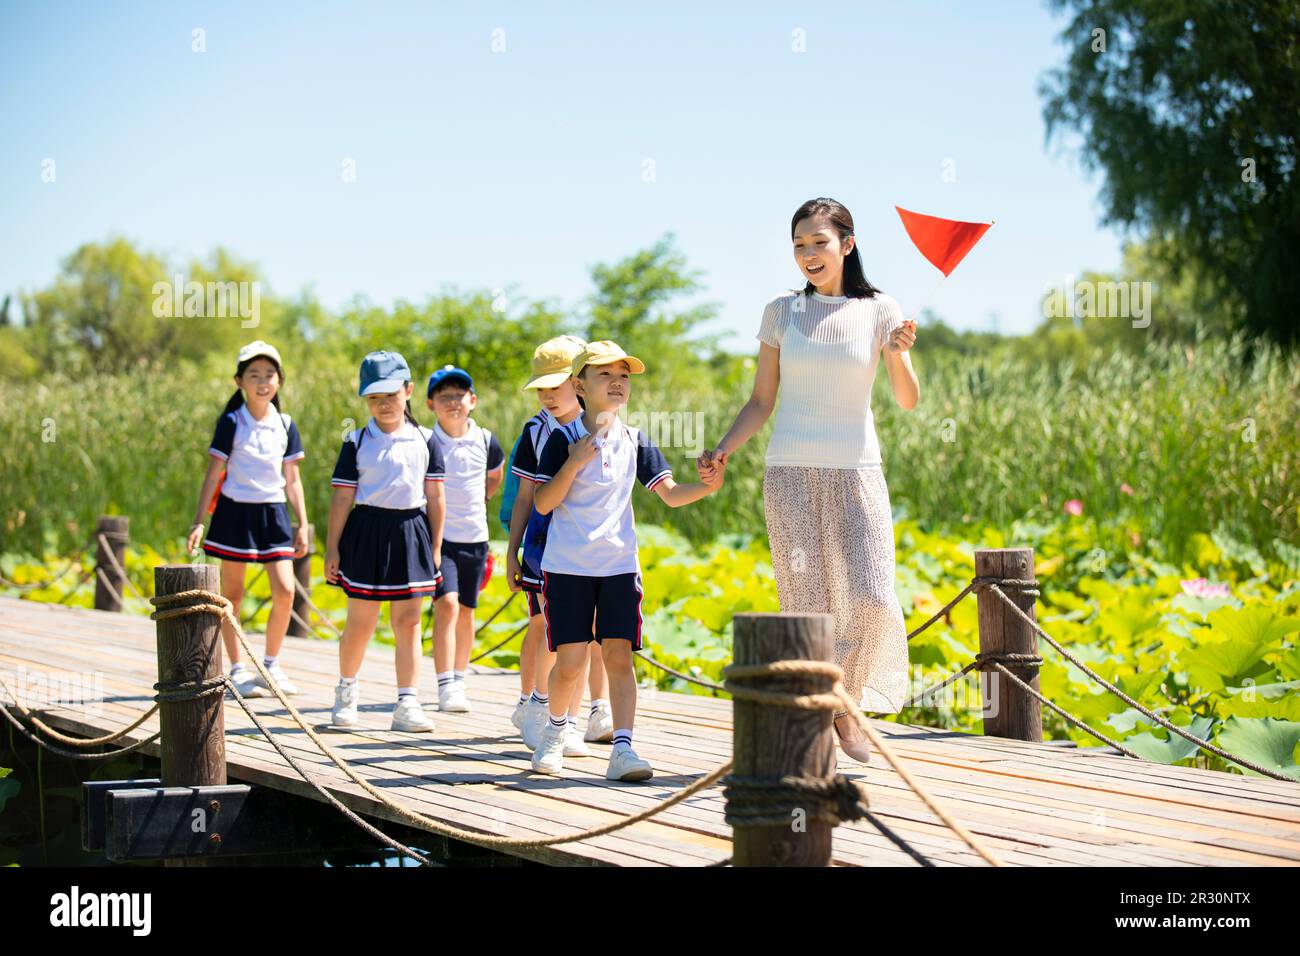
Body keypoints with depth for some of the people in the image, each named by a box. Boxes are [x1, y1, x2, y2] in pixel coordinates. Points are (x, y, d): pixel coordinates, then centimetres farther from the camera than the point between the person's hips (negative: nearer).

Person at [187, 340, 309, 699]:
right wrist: (199, 521, -8)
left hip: (273, 512, 3)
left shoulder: (285, 425, 5)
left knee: (285, 590, -7)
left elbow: (292, 480, 11)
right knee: (232, 594, 2)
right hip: (236, 511, -3)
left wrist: (302, 525, 8)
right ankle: (238, 670, 12)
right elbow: (213, 474, -4)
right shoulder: (231, 423, -5)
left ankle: (271, 665, 10)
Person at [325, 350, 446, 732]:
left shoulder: (424, 440, 5)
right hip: (368, 531, -2)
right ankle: (346, 690, 26)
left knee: (408, 622, 1)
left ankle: (407, 704, 2)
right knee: (361, 621, 5)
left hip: (410, 533, 2)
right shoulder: (357, 442, -1)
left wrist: (435, 547, 6)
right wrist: (332, 548, -3)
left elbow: (435, 497, 8)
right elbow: (342, 498, -1)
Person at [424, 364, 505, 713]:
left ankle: (459, 681, 24)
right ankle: (445, 687, -21)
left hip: (475, 537, 4)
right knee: (446, 604, -18)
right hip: (437, 537, -4)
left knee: (466, 611, 11)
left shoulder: (486, 442, 0)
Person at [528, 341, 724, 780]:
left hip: (619, 565, 2)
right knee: (569, 662, -1)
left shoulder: (636, 442, 6)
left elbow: (670, 494, 4)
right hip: (567, 566, -2)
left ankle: (622, 748, -13)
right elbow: (542, 503, -6)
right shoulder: (563, 439, -2)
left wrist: (707, 486, -16)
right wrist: (574, 463, -19)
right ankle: (555, 728, 26)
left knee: (618, 656, -9)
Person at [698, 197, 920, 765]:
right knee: (807, 605, -4)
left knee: (871, 597, -12)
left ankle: (844, 704, 10)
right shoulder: (781, 312, 6)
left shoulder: (878, 310, 3)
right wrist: (722, 452, -4)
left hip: (856, 470, 0)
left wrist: (899, 354, -20)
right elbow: (762, 402, 10)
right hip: (791, 469, 1)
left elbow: (908, 401, 0)